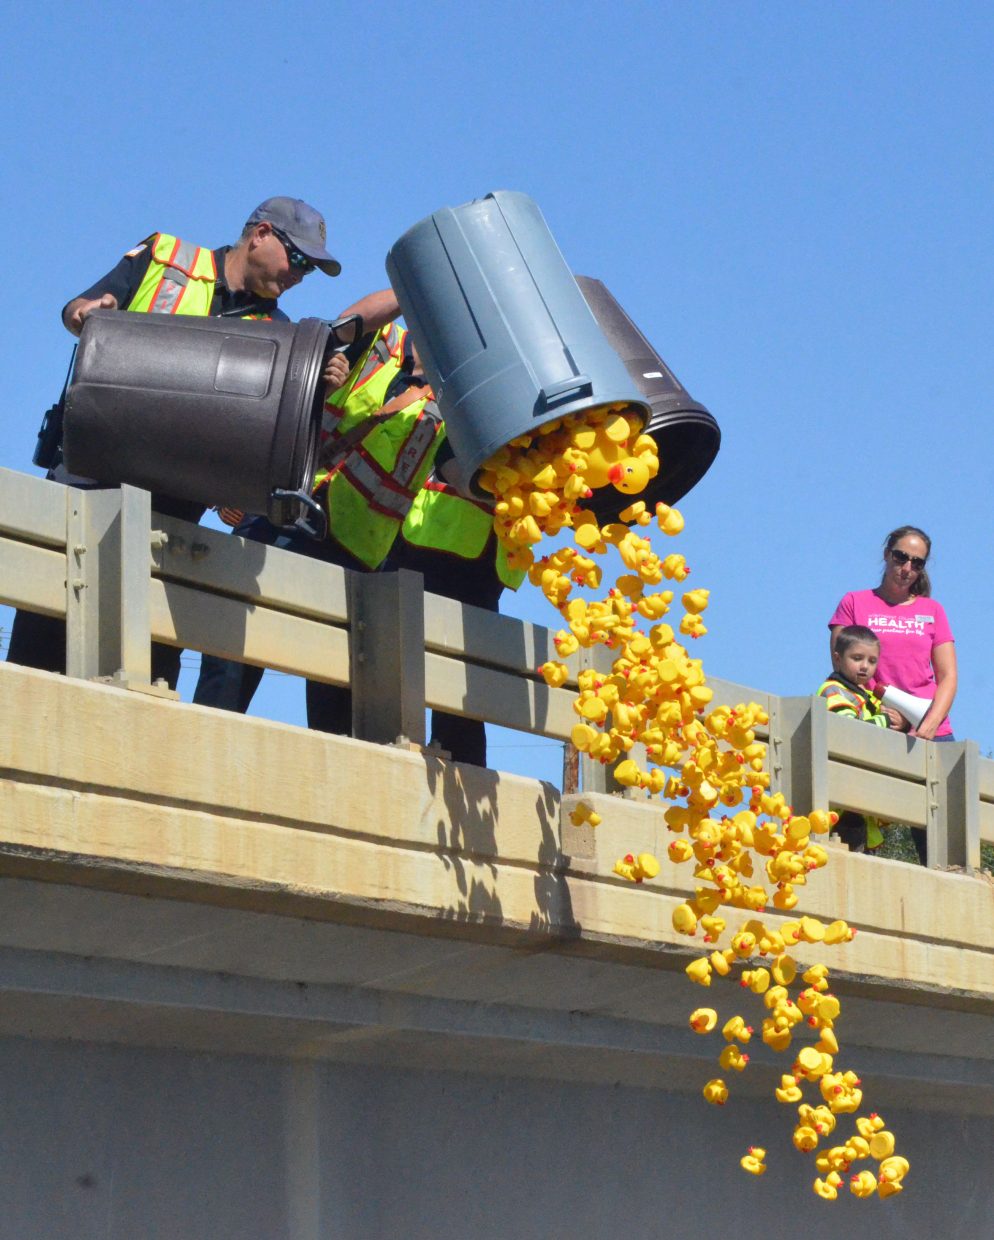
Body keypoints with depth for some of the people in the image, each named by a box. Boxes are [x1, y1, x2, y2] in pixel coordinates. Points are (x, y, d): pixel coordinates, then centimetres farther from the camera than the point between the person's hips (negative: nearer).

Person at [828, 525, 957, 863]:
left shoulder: (932, 610, 16)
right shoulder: (854, 604, 12)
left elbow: (948, 677, 9)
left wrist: (927, 728, -7)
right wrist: (883, 714, -9)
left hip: (931, 735, 1)